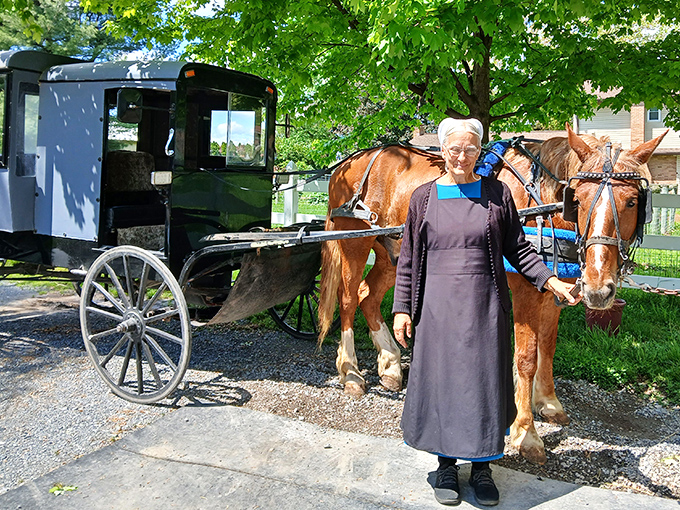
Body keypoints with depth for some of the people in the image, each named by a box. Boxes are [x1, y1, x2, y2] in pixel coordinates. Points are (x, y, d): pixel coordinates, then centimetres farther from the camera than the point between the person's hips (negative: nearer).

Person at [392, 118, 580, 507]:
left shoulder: (497, 193, 1)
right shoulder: (424, 197, 3)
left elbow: (517, 248, 5)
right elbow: (408, 258, 5)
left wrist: (550, 280, -8)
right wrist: (401, 308, 0)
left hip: (484, 305, 0)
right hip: (438, 306, 0)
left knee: (485, 382, 7)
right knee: (439, 381, 7)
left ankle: (482, 467, 26)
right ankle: (447, 464, 27)